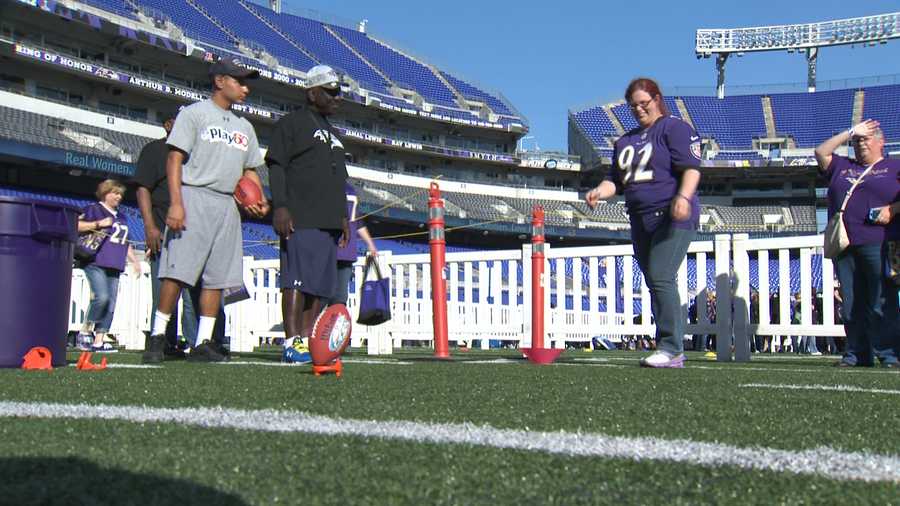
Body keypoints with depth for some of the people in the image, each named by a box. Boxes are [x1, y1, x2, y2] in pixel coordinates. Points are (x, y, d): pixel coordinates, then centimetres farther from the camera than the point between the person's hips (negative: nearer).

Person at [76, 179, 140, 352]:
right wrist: (99, 224, -12)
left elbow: (125, 242, 31)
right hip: (96, 263, -7)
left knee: (111, 305, 1)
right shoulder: (94, 209, 3)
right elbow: (76, 226, -9)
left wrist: (134, 260, 23)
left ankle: (98, 341, 5)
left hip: (114, 266, 7)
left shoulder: (121, 218, 25)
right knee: (101, 297, -22)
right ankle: (85, 331, -4)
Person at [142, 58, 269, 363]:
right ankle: (158, 338, -4)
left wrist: (260, 200, 5)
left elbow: (250, 170, 25)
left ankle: (203, 343, 6)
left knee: (217, 277, 2)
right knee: (177, 270, -11)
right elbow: (175, 159, -5)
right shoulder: (193, 114, 3)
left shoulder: (245, 127, 23)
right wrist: (175, 203, -17)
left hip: (228, 205, 6)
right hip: (194, 198, -6)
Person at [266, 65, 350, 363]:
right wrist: (280, 206, -17)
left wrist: (343, 216, 21)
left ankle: (306, 341, 7)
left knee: (320, 284, 4)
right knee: (298, 279, -13)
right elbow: (276, 166, -6)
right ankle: (291, 343, -15)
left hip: (328, 221, 8)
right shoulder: (291, 124, 3)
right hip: (300, 218, -8)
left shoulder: (332, 133, 27)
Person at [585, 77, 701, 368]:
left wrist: (683, 197, -28)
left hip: (672, 218, -7)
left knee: (661, 278, -18)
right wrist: (599, 192, 0)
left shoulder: (675, 128, 1)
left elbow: (691, 168, -10)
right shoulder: (625, 141, 23)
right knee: (655, 284, 6)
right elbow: (616, 180, 22)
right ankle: (672, 352, 12)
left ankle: (671, 349, -16)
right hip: (640, 221, 8)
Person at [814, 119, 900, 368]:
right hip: (844, 245, 5)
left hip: (878, 243, -4)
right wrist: (850, 132, 17)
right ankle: (857, 353, 6)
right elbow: (821, 152, 17)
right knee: (851, 303, 2)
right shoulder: (842, 167, 25)